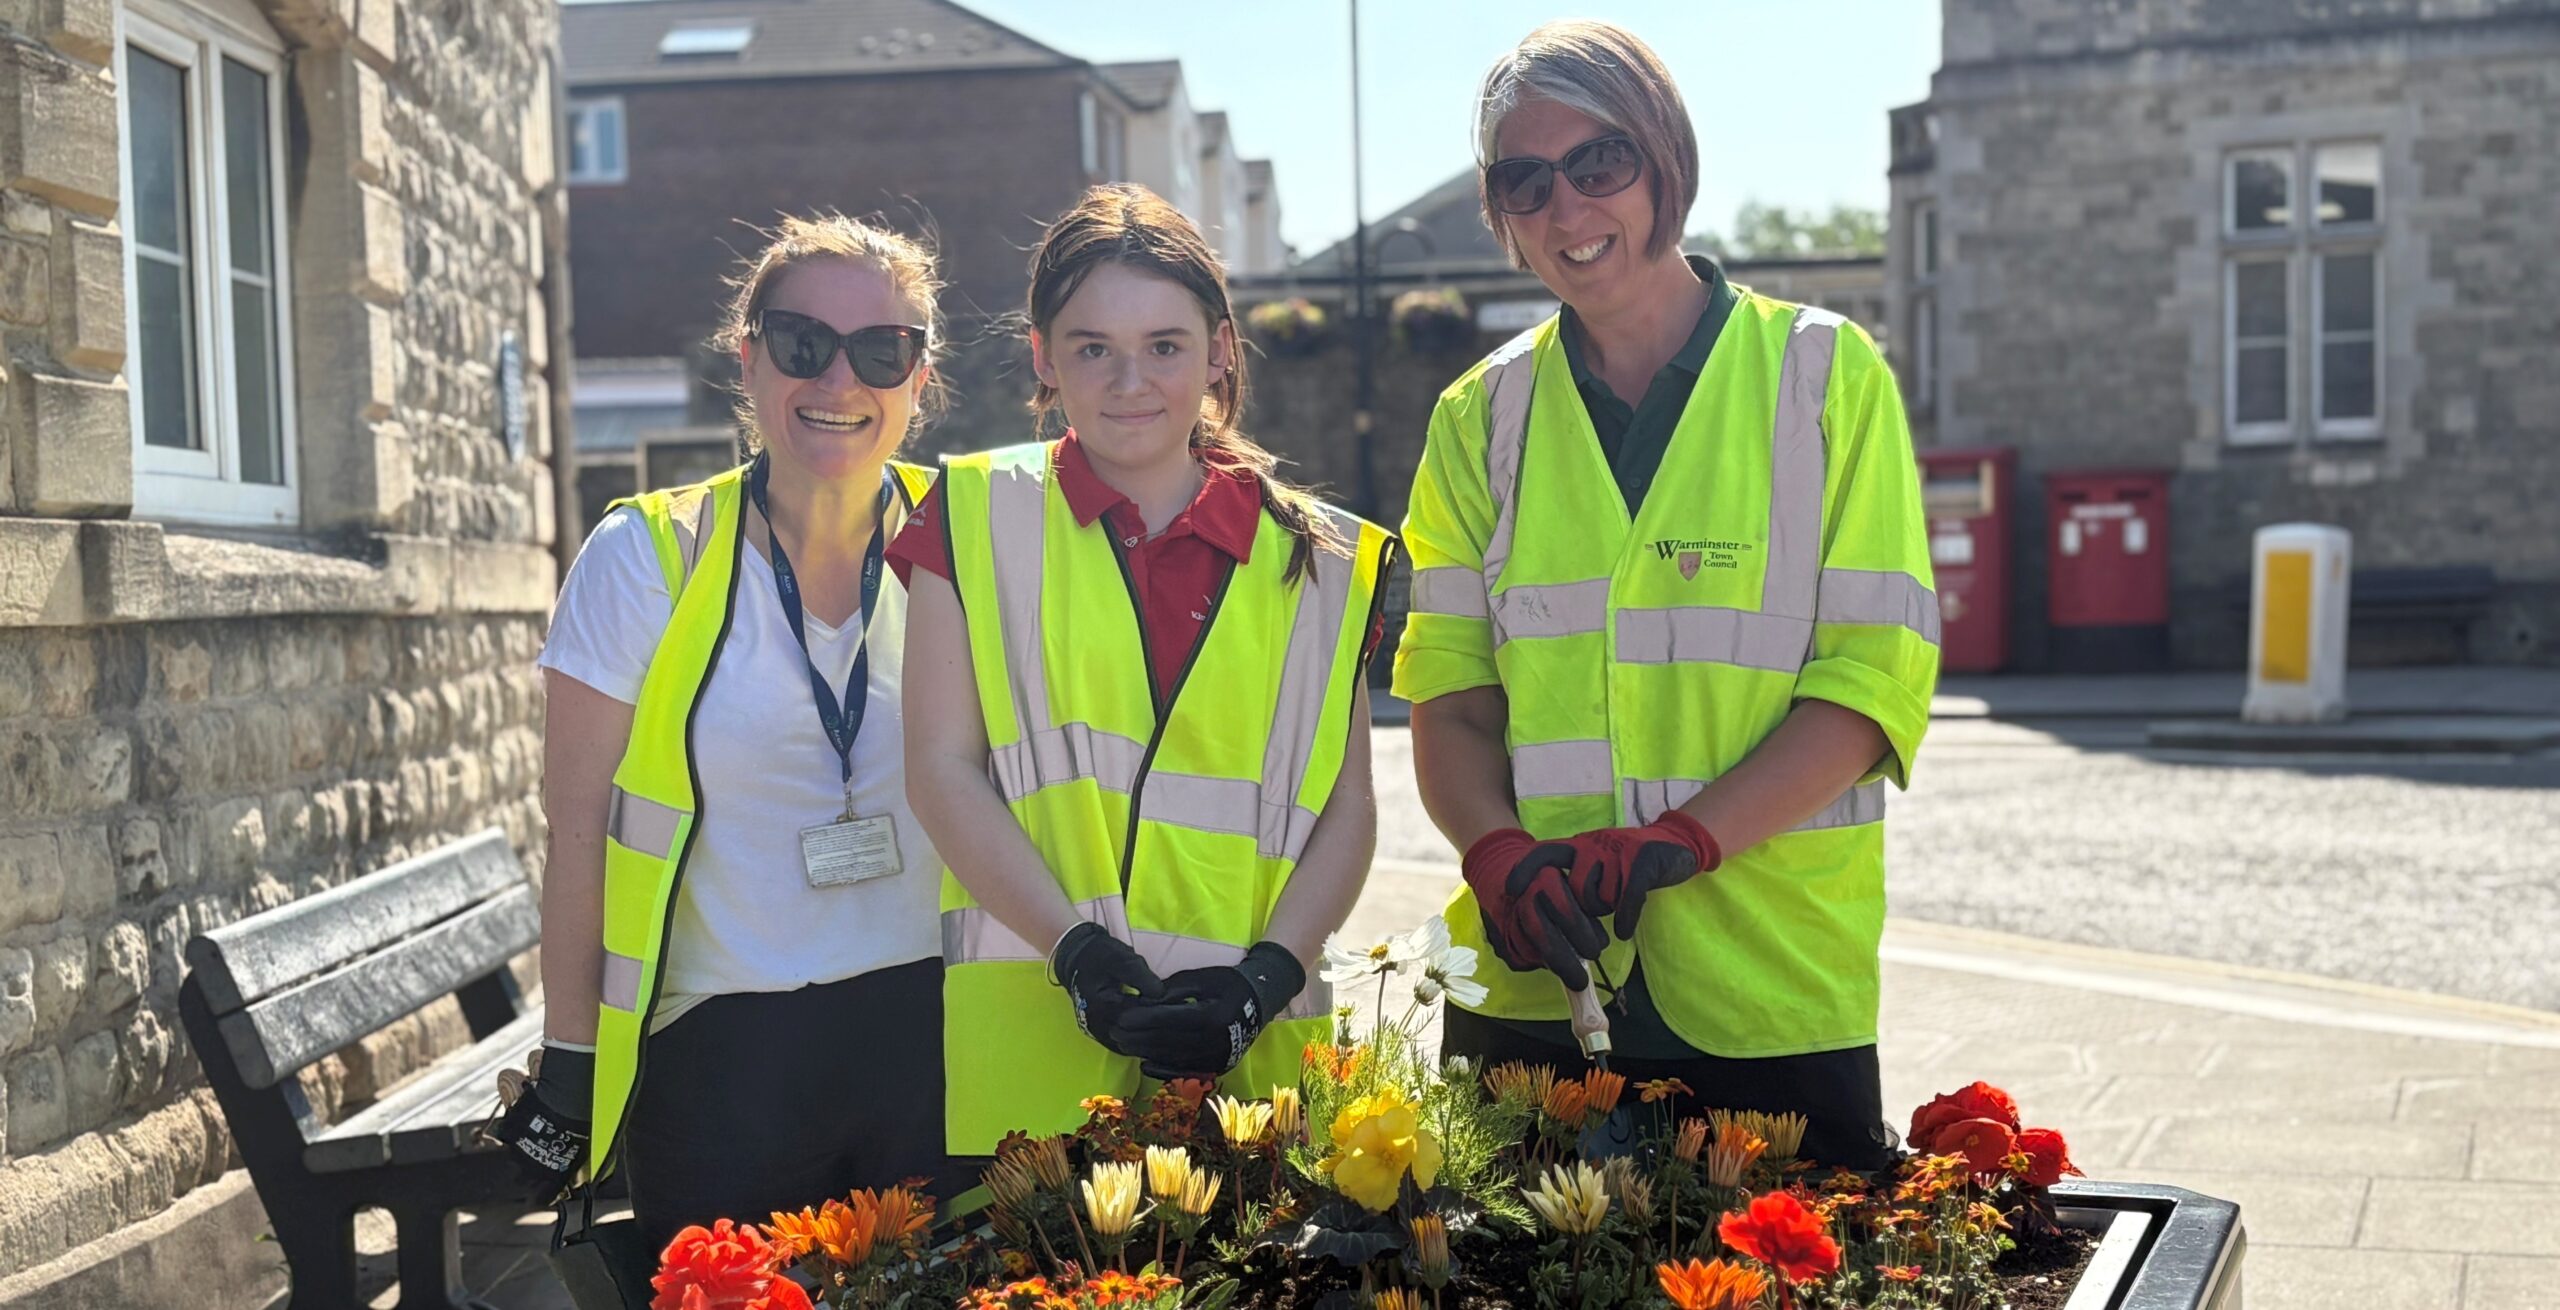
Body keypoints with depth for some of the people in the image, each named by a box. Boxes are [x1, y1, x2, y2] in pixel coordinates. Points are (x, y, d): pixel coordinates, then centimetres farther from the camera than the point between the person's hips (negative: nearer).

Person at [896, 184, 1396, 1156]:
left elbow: (1346, 805, 10)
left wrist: (1264, 975, -6)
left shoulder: (1316, 562, 11)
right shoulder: (978, 521, 7)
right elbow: (942, 769, 1)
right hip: (1033, 1022, -1)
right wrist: (1079, 953, -11)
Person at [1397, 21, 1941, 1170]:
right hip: (1531, 987, 2)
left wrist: (1677, 839, -18)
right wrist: (1499, 851, -15)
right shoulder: (1483, 415, 10)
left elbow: (1877, 671, -5)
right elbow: (1446, 686, 5)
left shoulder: (1825, 376, 2)